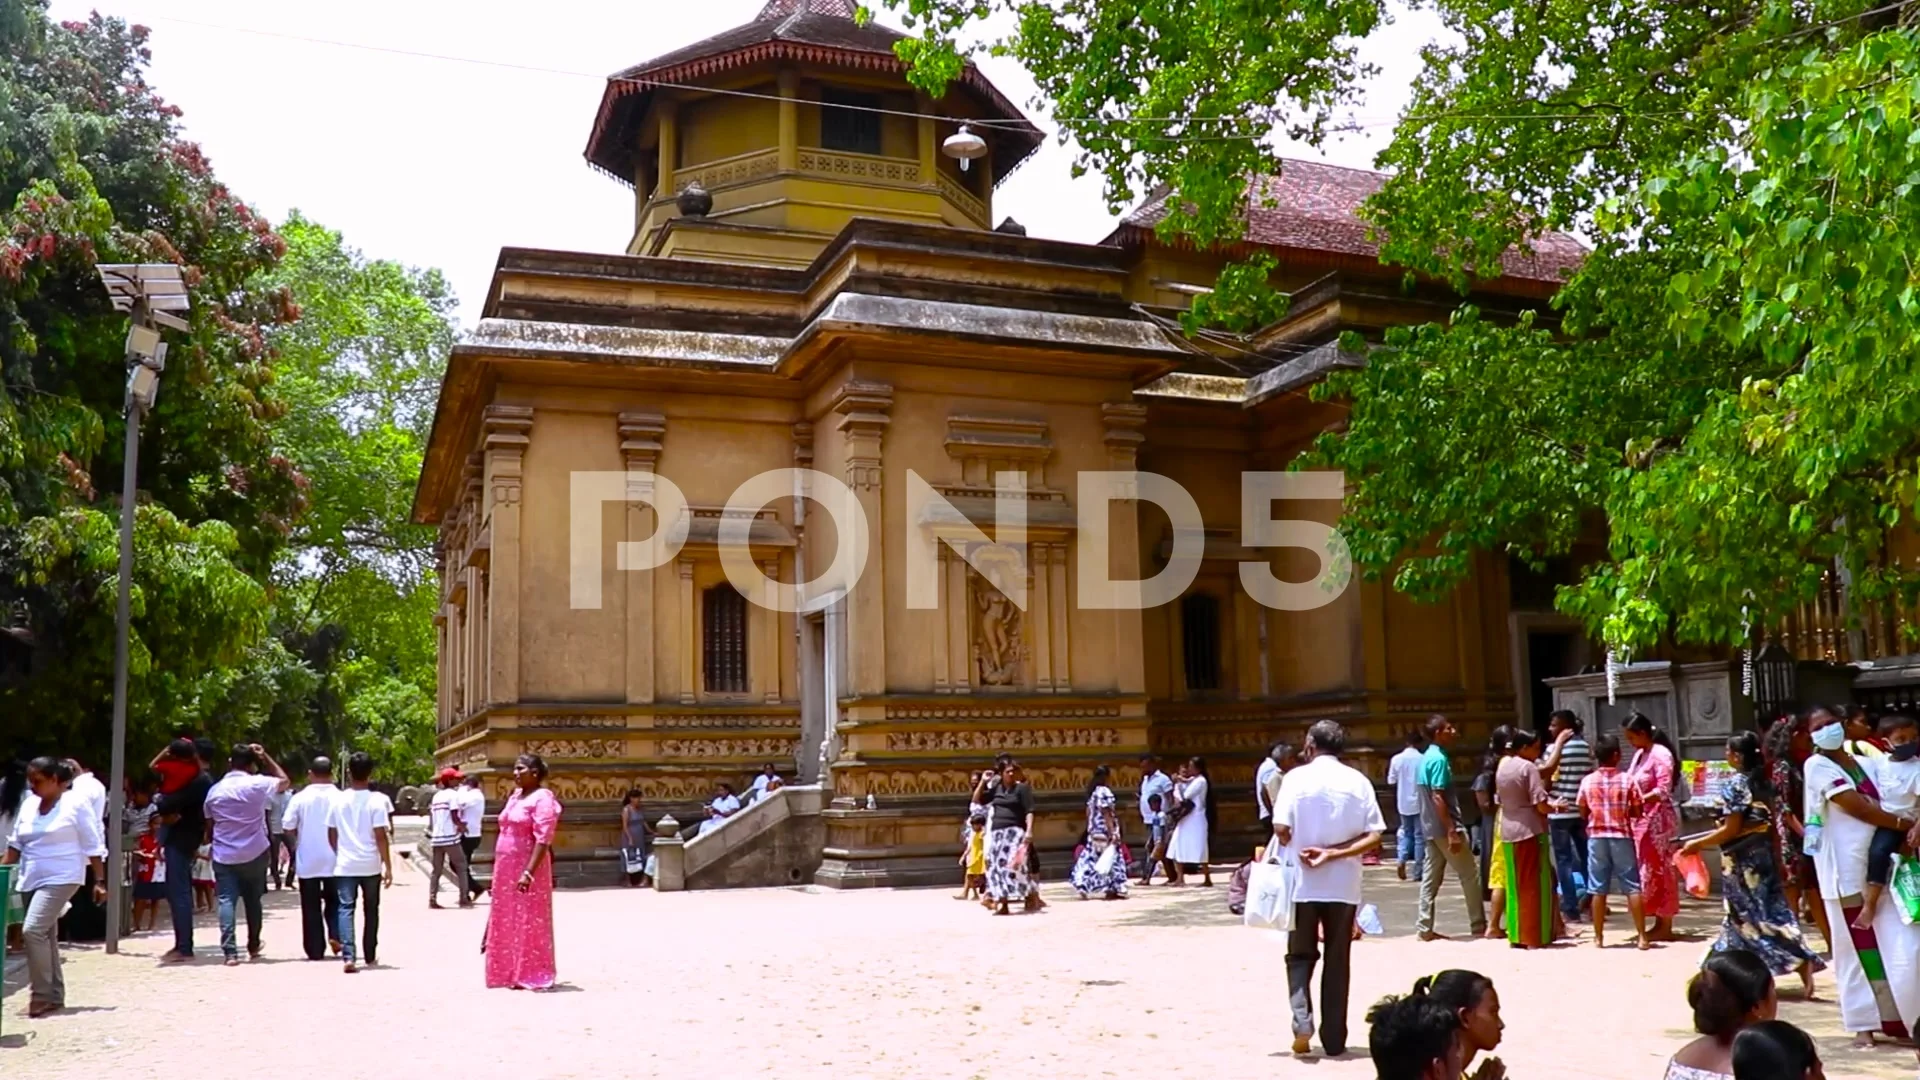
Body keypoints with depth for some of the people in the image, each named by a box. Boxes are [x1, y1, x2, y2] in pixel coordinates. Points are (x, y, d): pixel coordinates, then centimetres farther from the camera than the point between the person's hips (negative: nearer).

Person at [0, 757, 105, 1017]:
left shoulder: (76, 804, -7)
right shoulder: (28, 805, 9)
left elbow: (92, 847, -6)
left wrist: (99, 881, -8)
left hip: (61, 879, -7)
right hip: (31, 880, 7)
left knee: (32, 930, -19)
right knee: (44, 936, 10)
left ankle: (41, 994, -10)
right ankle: (54, 996, 18)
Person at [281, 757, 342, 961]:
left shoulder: (300, 798, -5)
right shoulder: (339, 797, -7)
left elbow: (288, 827, -6)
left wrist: (297, 844, 13)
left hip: (307, 861, 0)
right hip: (333, 860, 0)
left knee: (311, 907, 7)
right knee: (334, 901, 16)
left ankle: (315, 949, 8)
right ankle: (335, 935, -3)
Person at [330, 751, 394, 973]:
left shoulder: (338, 799, 0)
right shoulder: (376, 800, -8)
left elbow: (331, 834, 6)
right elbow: (381, 836, -10)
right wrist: (388, 866, -5)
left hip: (345, 865, 1)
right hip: (370, 865, -1)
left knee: (345, 908, -1)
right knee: (371, 910, 14)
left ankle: (348, 957, -16)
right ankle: (370, 955, 23)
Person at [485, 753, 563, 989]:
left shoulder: (542, 799, -13)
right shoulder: (514, 797, 14)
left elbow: (543, 839, -20)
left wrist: (529, 872, -27)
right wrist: (499, 870, 16)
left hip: (526, 869, -9)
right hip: (506, 869, 9)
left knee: (529, 922, -3)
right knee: (506, 922, 11)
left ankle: (532, 976, 4)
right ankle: (512, 974, 18)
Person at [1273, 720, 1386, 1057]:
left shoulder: (1297, 777, -5)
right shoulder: (1358, 781, 1)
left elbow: (1281, 830, -9)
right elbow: (1374, 837, -5)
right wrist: (1334, 854, -9)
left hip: (1303, 883, -1)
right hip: (1344, 885, 1)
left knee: (1300, 955, 13)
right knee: (1337, 962, 11)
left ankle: (1302, 1019, -8)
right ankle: (1334, 1039, 13)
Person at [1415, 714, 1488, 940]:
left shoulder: (1426, 758, 13)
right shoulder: (1439, 759, -16)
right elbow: (1438, 797, -22)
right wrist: (1452, 831, -23)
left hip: (1431, 827, 9)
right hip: (1444, 828, -9)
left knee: (1431, 877, 8)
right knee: (1470, 874, 2)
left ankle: (1425, 927, 7)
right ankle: (1479, 925, 9)